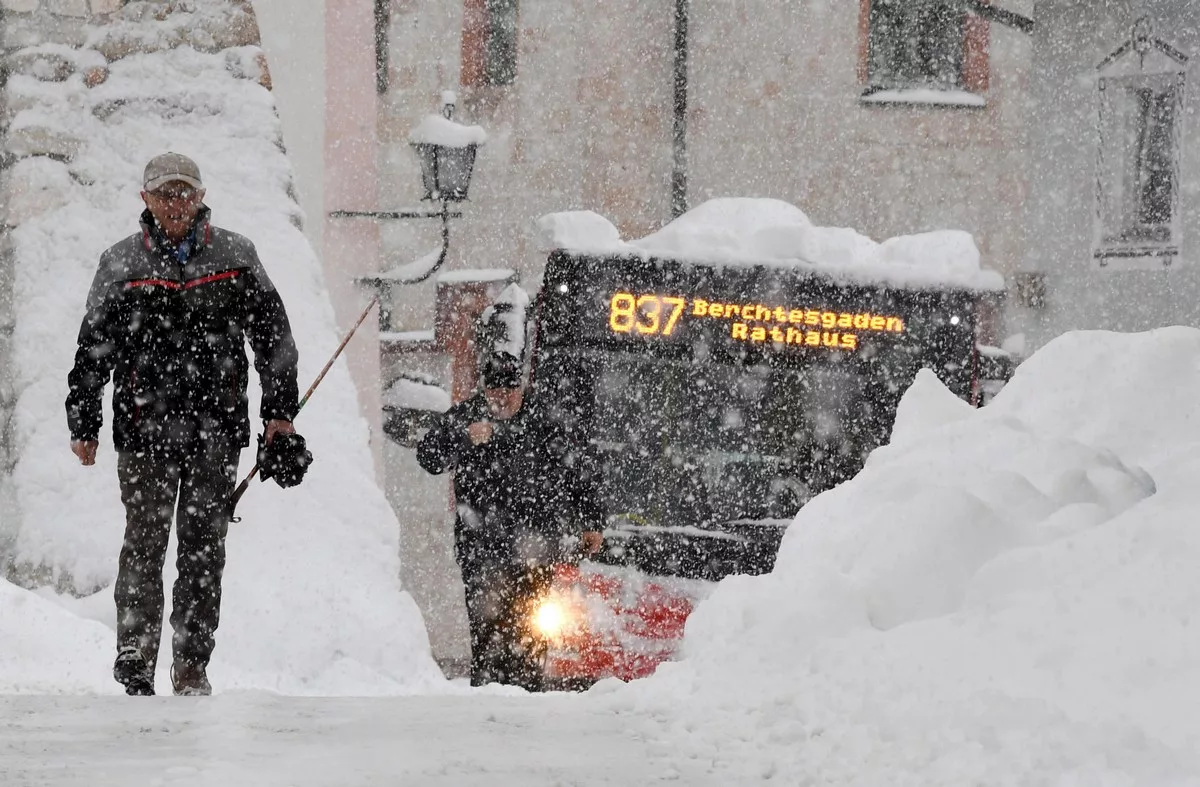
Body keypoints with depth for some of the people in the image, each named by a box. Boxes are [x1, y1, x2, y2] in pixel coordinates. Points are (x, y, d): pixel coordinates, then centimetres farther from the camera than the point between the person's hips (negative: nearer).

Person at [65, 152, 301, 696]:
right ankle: (135, 660, 2)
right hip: (144, 425, -1)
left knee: (204, 548, 1)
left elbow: (273, 335, 12)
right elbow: (93, 350, 10)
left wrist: (279, 411, 8)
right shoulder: (121, 264, 7)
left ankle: (192, 663, 7)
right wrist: (83, 425, 6)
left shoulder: (235, 257, 8)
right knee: (144, 545, -2)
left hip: (216, 427, 1)